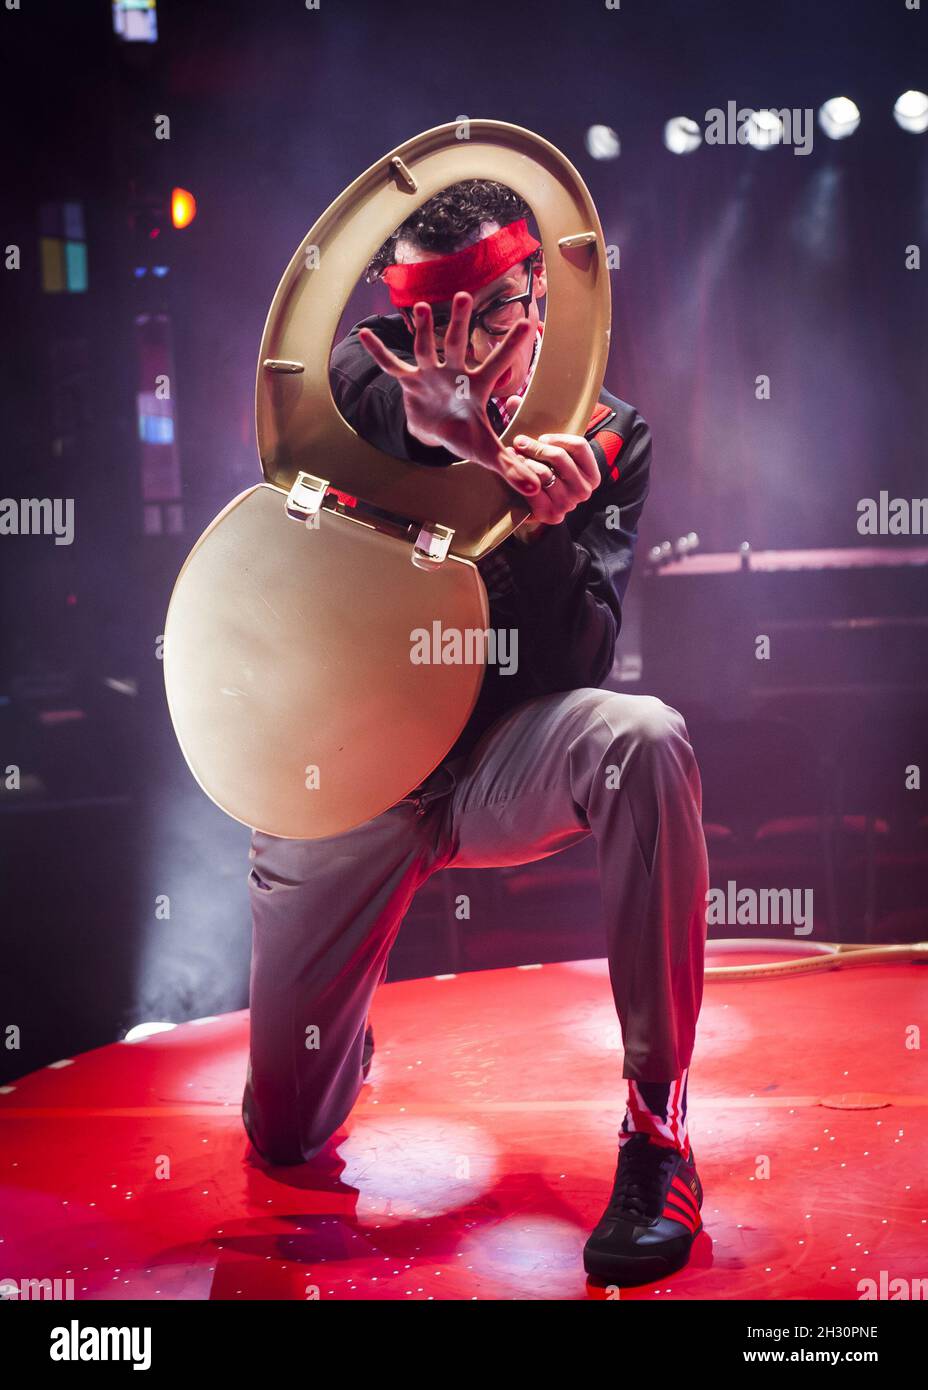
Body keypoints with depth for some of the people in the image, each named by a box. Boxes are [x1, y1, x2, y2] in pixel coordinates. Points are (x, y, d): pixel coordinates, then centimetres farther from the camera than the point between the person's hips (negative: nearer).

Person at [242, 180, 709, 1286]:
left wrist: (547, 524, -29)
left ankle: (656, 1129, -25)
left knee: (642, 739, -36)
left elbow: (575, 665, -12)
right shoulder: (358, 387, -7)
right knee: (284, 1133, 1)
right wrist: (444, 442, -37)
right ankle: (346, 1022, 40)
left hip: (502, 766, 0)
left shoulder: (605, 437, -6)